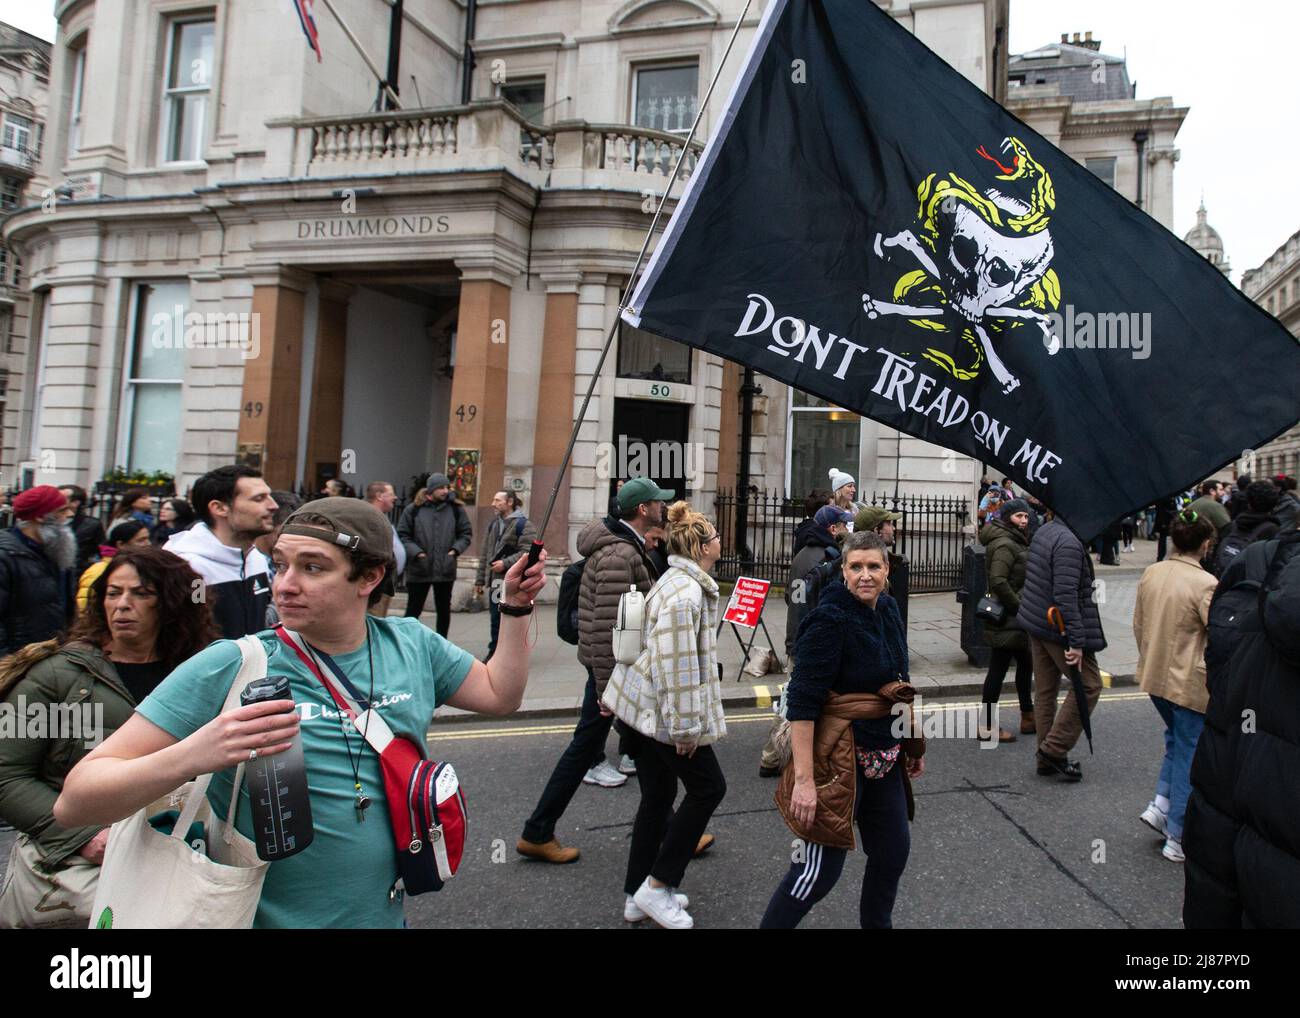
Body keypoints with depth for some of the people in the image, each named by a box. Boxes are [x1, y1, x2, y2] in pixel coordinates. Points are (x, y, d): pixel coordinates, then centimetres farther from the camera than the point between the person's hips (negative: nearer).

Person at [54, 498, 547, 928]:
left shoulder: (413, 645, -4)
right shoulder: (229, 668, -16)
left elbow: (499, 694, 11)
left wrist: (516, 607, 2)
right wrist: (191, 756, -36)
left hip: (384, 915, 4)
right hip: (262, 916, -4)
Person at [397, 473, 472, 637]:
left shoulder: (456, 509, 3)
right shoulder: (414, 509, -3)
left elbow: (466, 533, 10)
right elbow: (402, 535, 0)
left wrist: (456, 549, -5)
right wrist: (416, 552, -13)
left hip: (446, 569, 2)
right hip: (419, 569, -2)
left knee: (444, 610, 12)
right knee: (413, 610, 5)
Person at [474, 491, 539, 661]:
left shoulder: (523, 524, -8)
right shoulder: (493, 524, 15)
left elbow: (527, 553, -16)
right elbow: (485, 554, 18)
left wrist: (506, 563, -20)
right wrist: (480, 580, 15)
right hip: (495, 581, 7)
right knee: (495, 619, 13)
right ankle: (494, 652, 25)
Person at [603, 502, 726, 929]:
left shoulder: (679, 581, 10)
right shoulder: (685, 593, -23)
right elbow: (676, 668, -25)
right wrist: (685, 727, -20)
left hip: (640, 705, 10)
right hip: (665, 713, -10)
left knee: (657, 797, 16)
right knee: (708, 787, 6)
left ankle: (637, 897, 26)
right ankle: (658, 885, 12)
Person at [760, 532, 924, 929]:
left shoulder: (888, 610, 4)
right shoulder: (829, 620, -20)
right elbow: (802, 702, -23)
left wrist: (912, 745, 20)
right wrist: (804, 778, -26)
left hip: (885, 754, 8)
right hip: (840, 756, -8)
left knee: (893, 850, 19)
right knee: (821, 867, 0)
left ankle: (877, 923, 43)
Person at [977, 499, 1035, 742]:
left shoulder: (1014, 541, 14)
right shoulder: (1004, 544, -18)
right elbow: (998, 581, -28)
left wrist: (1021, 607, 9)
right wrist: (1019, 606, -20)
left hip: (1015, 621, 11)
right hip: (1007, 621, -11)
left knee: (1025, 665, 20)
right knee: (998, 670, -2)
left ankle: (1028, 717, 34)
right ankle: (987, 726, 7)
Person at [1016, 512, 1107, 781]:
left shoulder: (1043, 531, 9)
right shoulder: (1069, 542, -21)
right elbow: (1066, 595, -25)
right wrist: (1076, 641, -24)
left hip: (1036, 624, 9)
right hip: (1059, 627, -9)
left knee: (1045, 691, 13)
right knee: (1089, 686, 4)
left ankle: (1047, 759, 21)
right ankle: (1055, 749, 6)